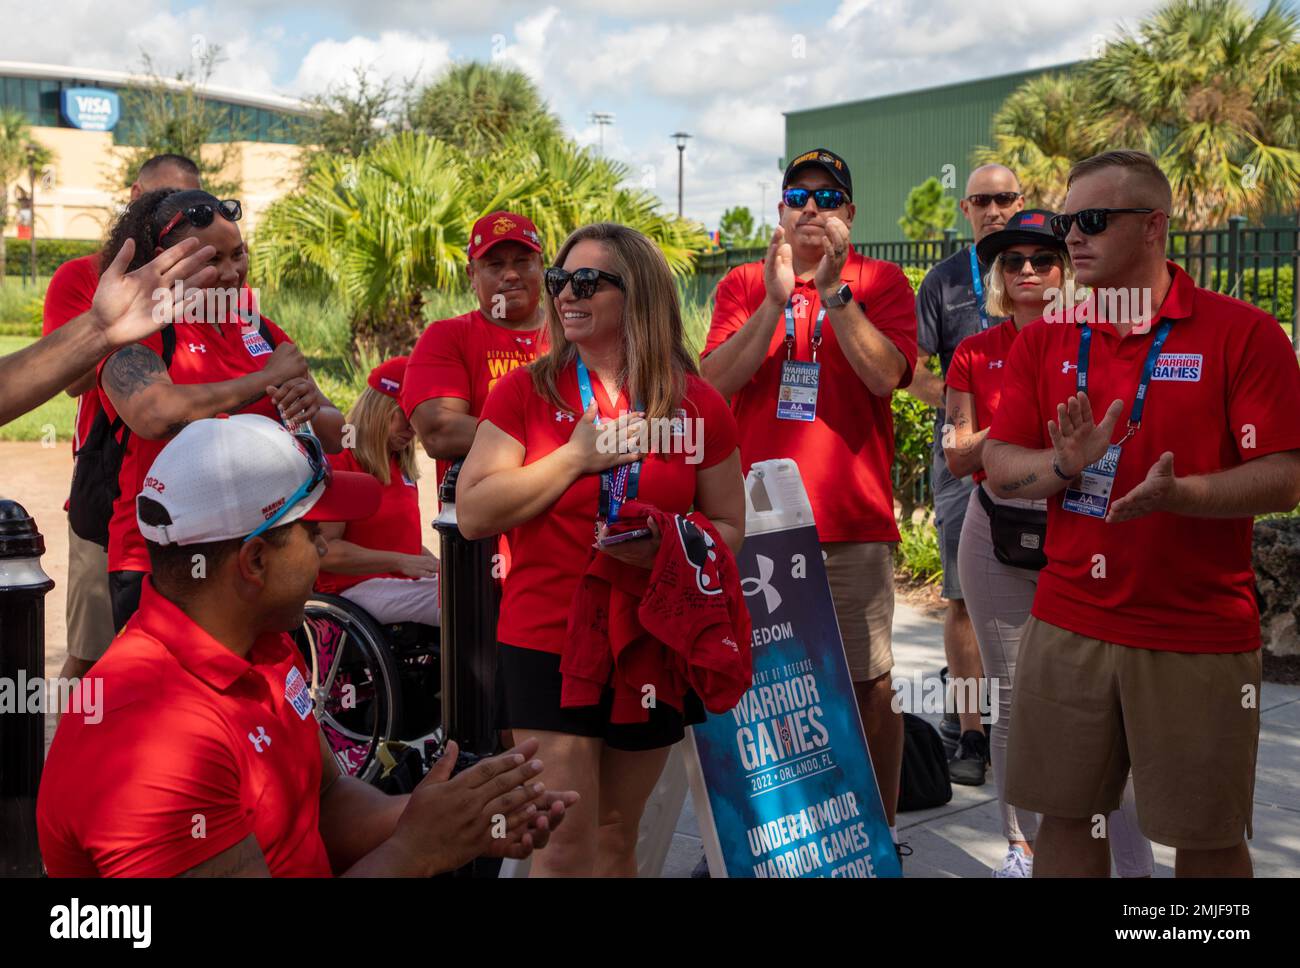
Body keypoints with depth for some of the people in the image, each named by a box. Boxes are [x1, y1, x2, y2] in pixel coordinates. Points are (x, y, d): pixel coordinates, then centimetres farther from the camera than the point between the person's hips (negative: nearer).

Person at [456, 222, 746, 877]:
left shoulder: (699, 405, 1)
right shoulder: (525, 391, -2)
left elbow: (728, 527, 7)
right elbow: (472, 515, -7)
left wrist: (669, 546, -14)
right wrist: (575, 457, -14)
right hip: (549, 644, -2)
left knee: (617, 838, 15)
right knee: (567, 850, -3)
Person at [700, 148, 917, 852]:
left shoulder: (882, 282, 5)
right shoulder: (743, 285, 10)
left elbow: (885, 376, -11)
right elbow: (715, 382, -4)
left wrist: (833, 289, -17)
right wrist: (776, 300, -14)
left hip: (853, 518, -1)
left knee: (868, 680, 3)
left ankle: (882, 830, 18)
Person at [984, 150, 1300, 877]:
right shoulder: (1045, 340, 6)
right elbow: (1000, 471, 4)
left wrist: (1179, 495, -27)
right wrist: (1065, 465, -17)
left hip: (1200, 637, -3)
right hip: (1066, 626, 3)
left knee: (1208, 838, 10)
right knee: (1066, 815, 12)